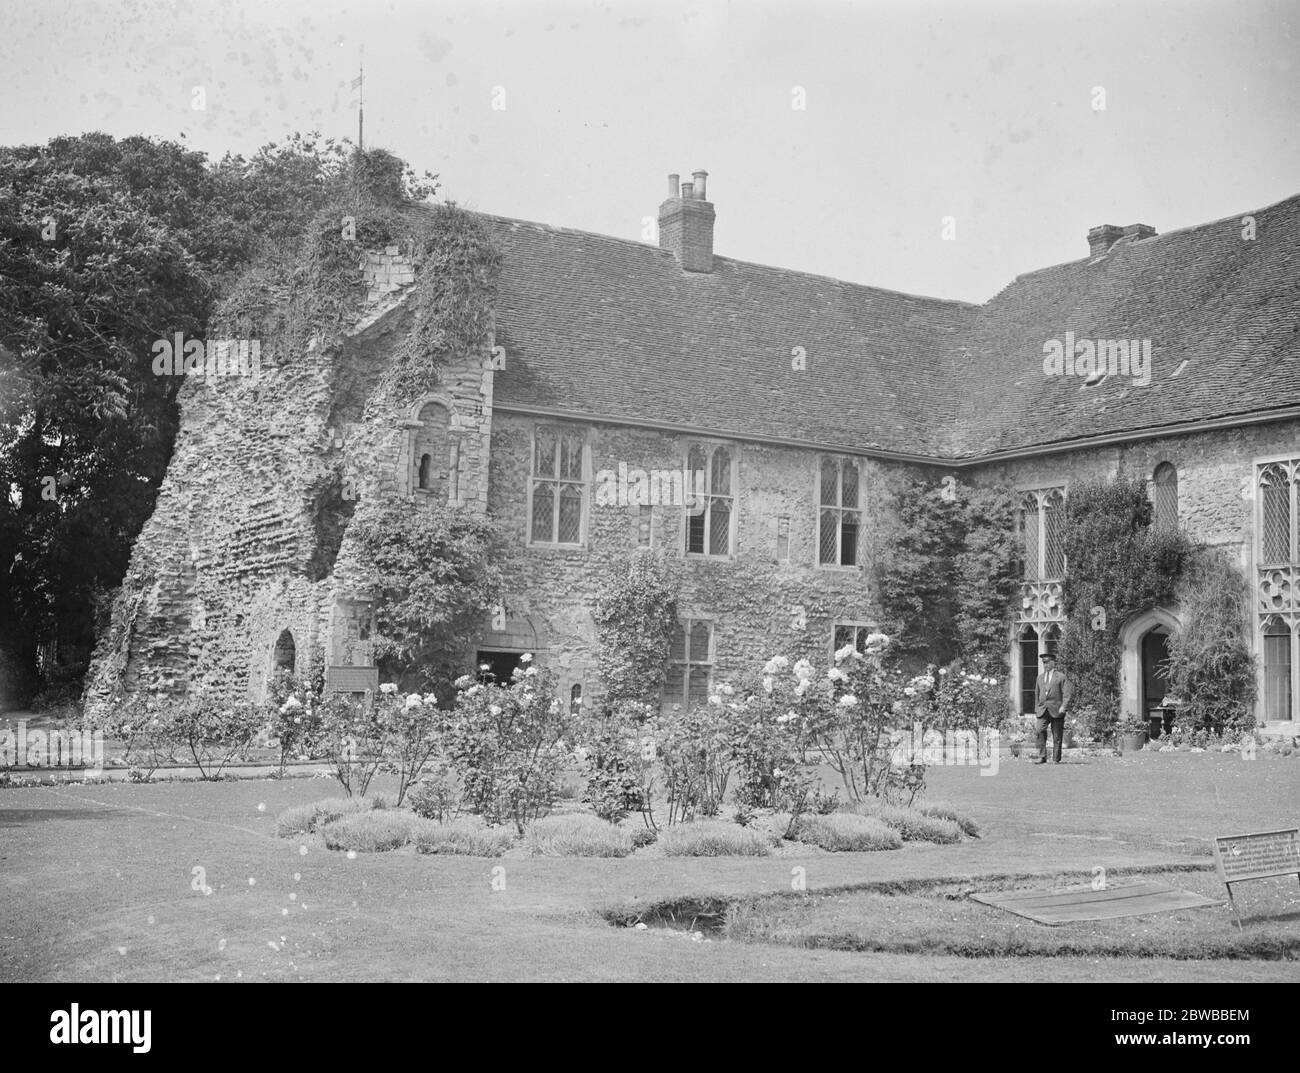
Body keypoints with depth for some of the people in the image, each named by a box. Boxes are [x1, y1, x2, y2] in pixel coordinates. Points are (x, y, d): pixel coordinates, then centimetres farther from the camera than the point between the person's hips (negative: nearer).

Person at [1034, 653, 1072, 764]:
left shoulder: (1061, 677, 3)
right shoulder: (1040, 677, 18)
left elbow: (1066, 693, -4)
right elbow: (1037, 693, 25)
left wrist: (1063, 707, -15)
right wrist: (1037, 707, 16)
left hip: (1056, 711, -3)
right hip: (1042, 710, 3)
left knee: (1057, 737, 1)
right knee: (1040, 731, -15)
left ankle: (1056, 759, 10)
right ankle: (1042, 757, -14)